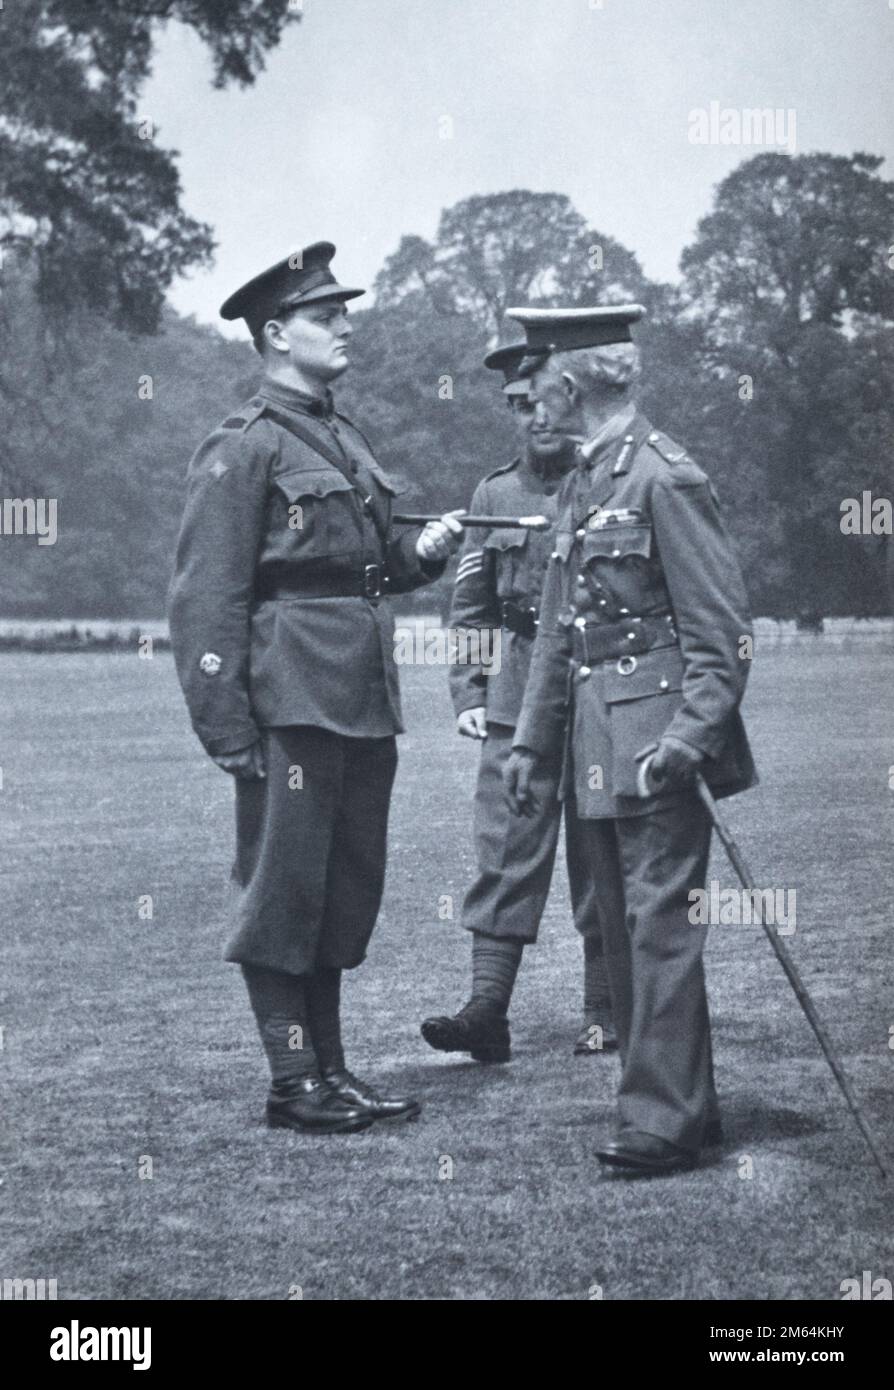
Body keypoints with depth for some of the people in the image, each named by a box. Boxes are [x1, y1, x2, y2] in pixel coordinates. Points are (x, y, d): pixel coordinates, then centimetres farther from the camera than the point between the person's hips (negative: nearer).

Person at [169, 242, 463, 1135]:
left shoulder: (343, 440, 17)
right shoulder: (243, 447, -8)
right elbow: (205, 598, -13)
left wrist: (419, 551, 5)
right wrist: (226, 729, -17)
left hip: (363, 706, 9)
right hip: (292, 704, -9)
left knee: (346, 890, 13)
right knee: (282, 891, 0)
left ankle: (330, 1073, 22)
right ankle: (292, 1084, 9)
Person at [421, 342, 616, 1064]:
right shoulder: (493, 494, 10)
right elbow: (471, 605, 13)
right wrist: (468, 693, 3)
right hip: (516, 699, 2)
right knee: (506, 850, -5)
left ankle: (608, 1016, 13)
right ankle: (488, 1010, -8)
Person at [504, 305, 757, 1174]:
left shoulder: (665, 479, -12)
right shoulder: (581, 483, 15)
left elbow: (722, 629, -14)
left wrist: (690, 735, -22)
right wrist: (531, 740, 18)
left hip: (657, 747, -9)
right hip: (598, 744, 9)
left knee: (659, 928, -7)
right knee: (621, 930, 11)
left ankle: (665, 1120, -3)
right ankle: (681, 1102, 20)